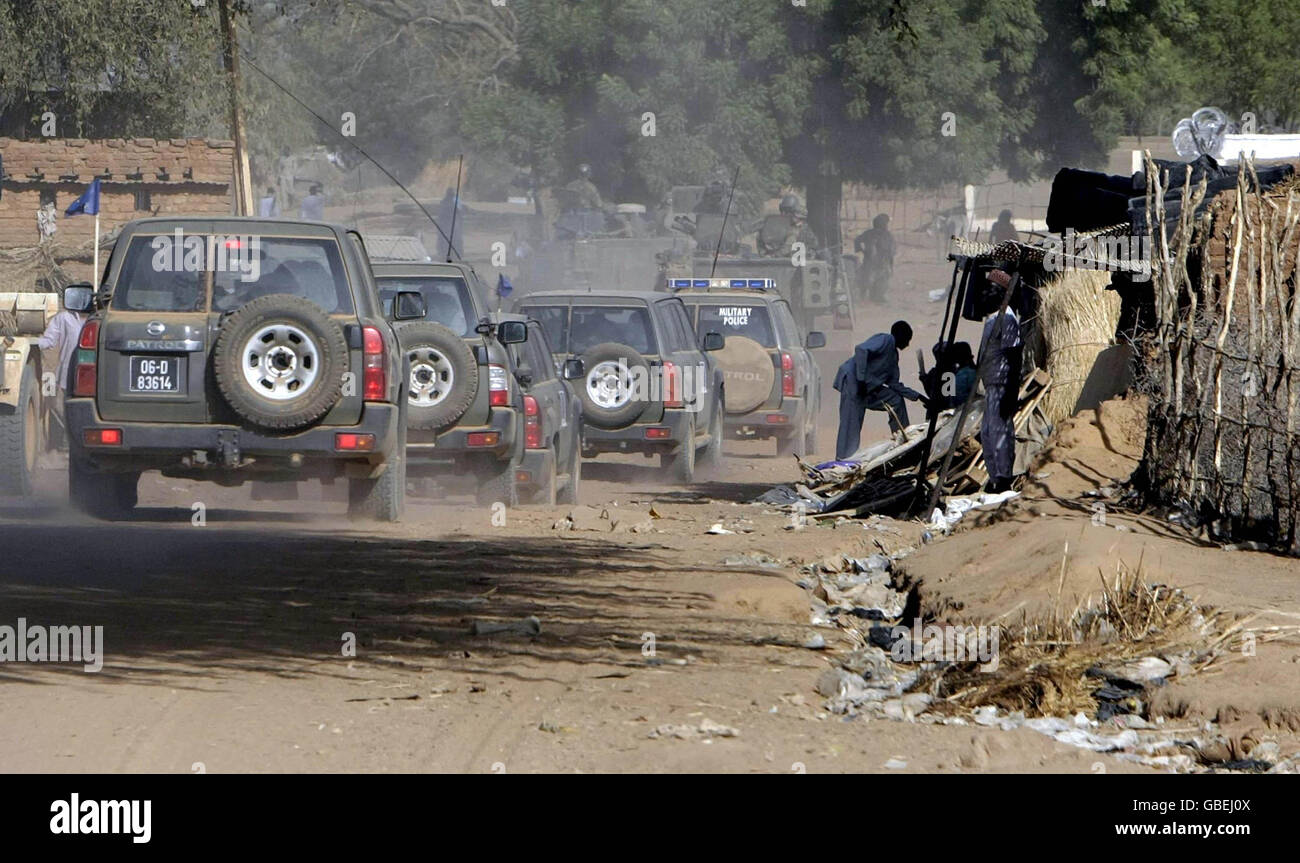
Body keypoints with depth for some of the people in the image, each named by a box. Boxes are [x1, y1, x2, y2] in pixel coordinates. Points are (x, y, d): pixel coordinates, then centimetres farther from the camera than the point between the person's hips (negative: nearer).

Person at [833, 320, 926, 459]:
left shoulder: (893, 355, 21)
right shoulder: (886, 340, -8)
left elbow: (893, 384, 23)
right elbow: (861, 350, -23)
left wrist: (917, 396, 17)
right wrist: (861, 379, -26)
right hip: (852, 380, -10)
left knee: (896, 400, 12)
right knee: (851, 424, -13)